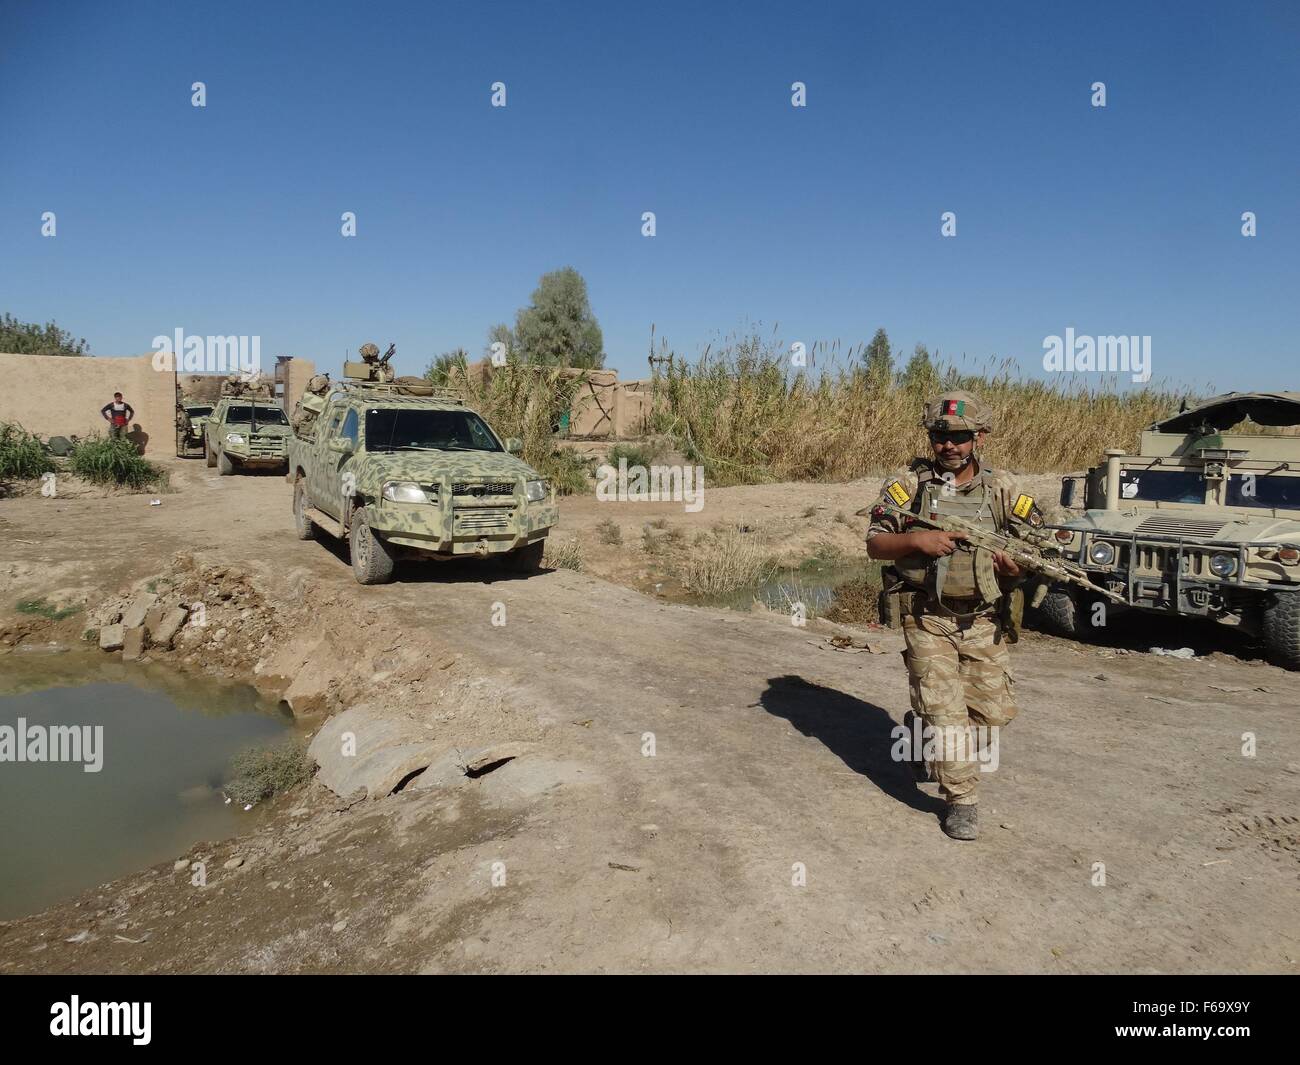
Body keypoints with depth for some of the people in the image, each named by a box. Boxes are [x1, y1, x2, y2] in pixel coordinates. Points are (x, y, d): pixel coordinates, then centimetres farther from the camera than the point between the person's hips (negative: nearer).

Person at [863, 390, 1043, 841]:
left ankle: (931, 742, 38)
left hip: (984, 620, 3)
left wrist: (1019, 567, -16)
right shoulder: (907, 483, -4)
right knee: (945, 712, -5)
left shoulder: (1004, 489, 2)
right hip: (928, 619, -3)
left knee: (993, 712, 9)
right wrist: (917, 540, -23)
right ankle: (962, 801, 11)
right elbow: (874, 544, -4)